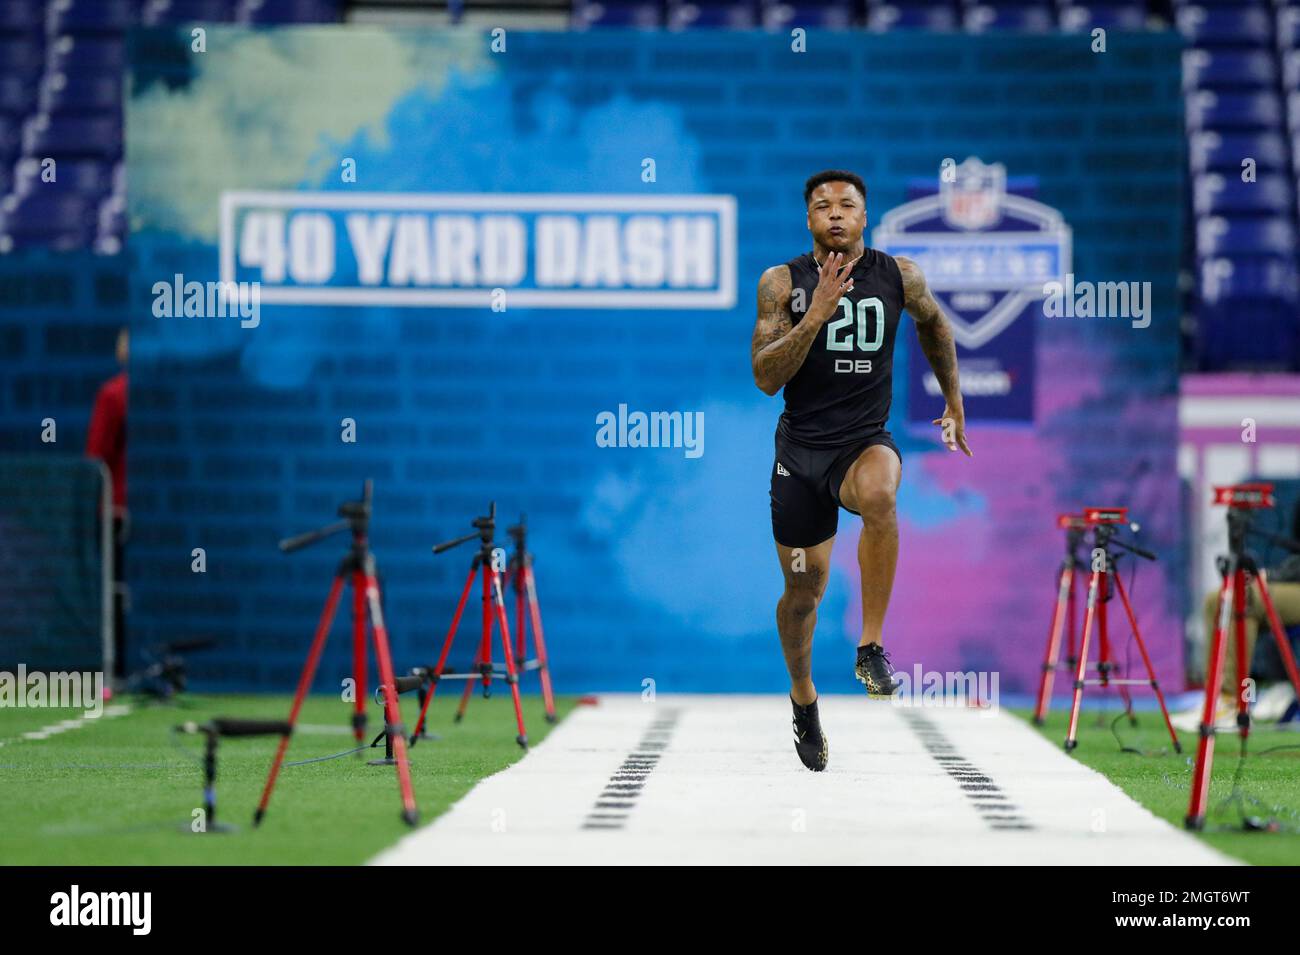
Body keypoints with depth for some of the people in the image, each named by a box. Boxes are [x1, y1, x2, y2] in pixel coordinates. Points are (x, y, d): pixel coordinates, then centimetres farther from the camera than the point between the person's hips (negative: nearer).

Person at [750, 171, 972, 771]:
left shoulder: (898, 276, -1)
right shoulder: (782, 283, -4)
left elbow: (932, 322, 21)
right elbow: (765, 378, -12)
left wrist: (953, 401, 25)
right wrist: (815, 316, -23)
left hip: (866, 440, -1)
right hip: (800, 446, 1)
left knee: (878, 493, -38)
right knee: (804, 589, 9)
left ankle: (871, 646, -28)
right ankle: (803, 697, 39)